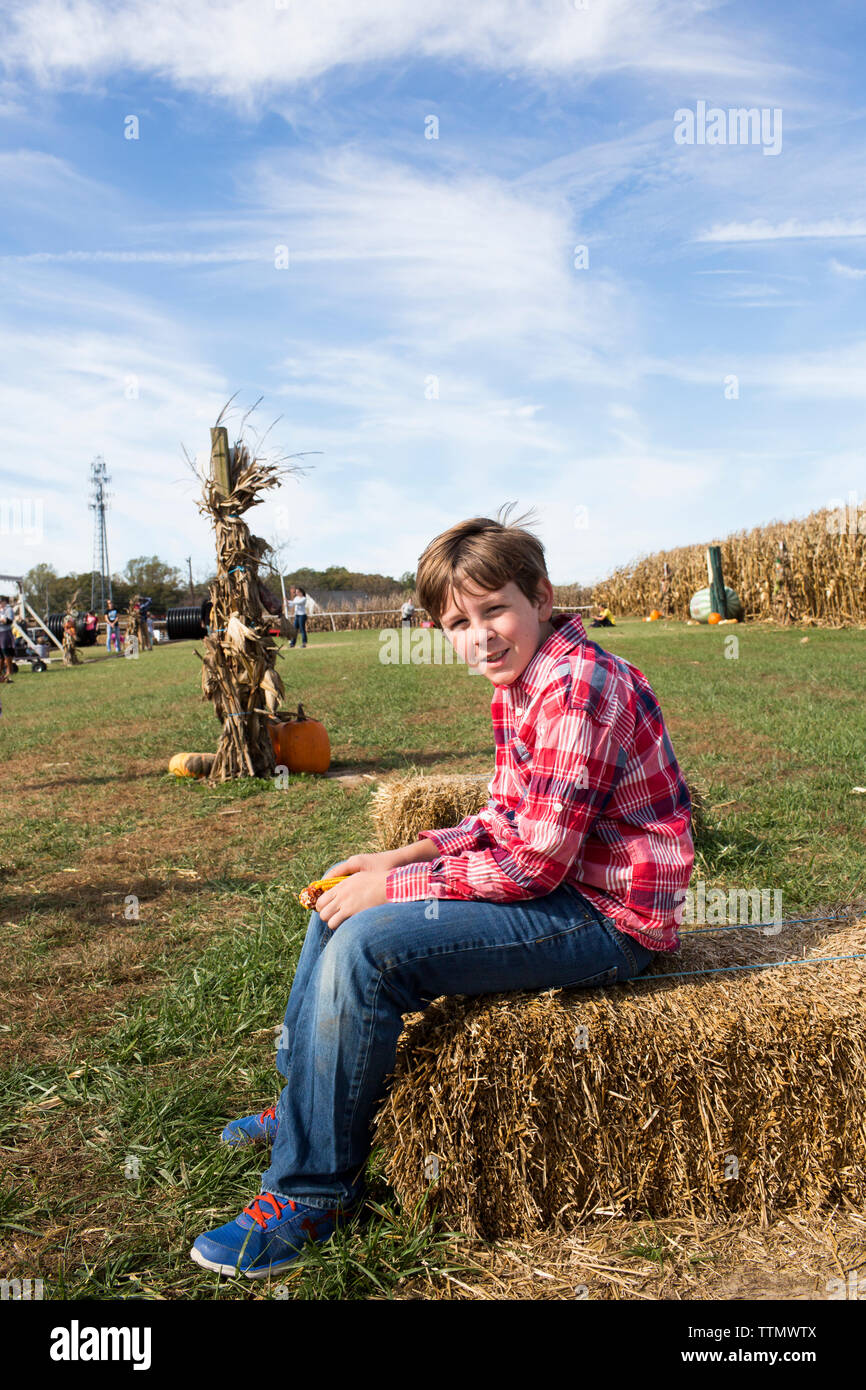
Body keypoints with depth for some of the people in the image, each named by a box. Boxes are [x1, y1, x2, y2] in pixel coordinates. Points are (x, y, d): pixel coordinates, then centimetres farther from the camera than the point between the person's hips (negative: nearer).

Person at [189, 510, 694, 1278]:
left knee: (368, 948, -23)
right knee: (342, 904, 13)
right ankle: (304, 1103, 31)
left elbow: (535, 863, -26)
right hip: (556, 882, 10)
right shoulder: (518, 686, 8)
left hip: (609, 918, -10)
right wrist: (402, 856, 1)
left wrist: (394, 887, -18)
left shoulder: (577, 687, -24)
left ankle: (313, 1191, -4)